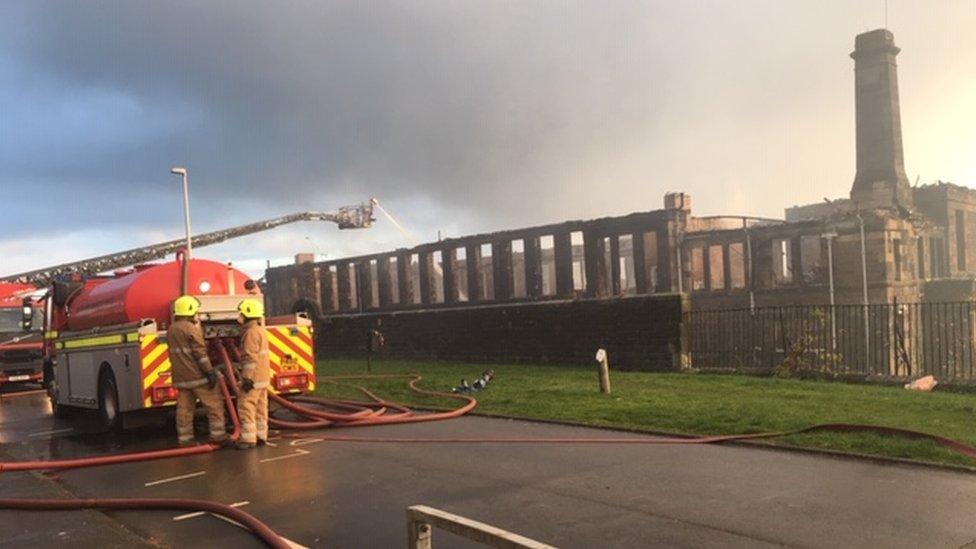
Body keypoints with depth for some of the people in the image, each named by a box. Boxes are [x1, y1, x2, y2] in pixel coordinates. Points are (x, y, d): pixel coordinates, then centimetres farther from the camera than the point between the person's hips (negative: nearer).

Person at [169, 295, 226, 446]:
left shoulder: (170, 330, 14)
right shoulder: (192, 328, -12)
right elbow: (200, 352, -17)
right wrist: (210, 371, -16)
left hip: (181, 377, 8)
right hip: (197, 375, -8)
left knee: (184, 408, 8)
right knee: (214, 405, 0)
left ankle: (184, 439, 10)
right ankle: (218, 435, -2)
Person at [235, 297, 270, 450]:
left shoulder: (251, 332, -16)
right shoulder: (260, 330, 16)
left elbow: (251, 357, -22)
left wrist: (247, 378, -23)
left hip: (254, 378, -10)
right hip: (263, 377, 10)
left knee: (246, 407, -7)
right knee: (260, 407, 13)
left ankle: (248, 438, -7)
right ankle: (261, 436, 17)